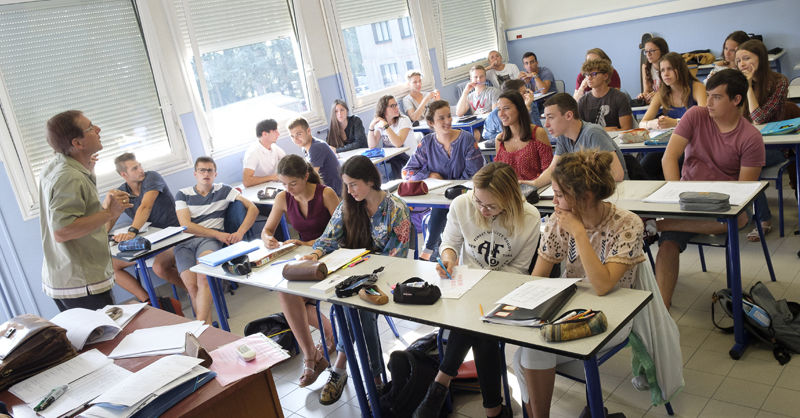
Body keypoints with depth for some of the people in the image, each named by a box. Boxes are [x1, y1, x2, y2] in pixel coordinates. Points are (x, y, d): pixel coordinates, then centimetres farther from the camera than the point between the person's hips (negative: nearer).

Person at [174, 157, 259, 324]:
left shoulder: (223, 190, 15)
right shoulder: (183, 194, 16)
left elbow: (253, 208, 9)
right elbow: (186, 225, 3)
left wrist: (240, 233, -7)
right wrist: (218, 234, -7)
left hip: (210, 240, -1)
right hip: (184, 242, 1)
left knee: (204, 278, -32)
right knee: (191, 284, -26)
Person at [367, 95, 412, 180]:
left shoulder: (404, 120, -8)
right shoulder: (379, 122, 5)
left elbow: (398, 144, -23)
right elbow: (372, 146, -4)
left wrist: (386, 126, -24)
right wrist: (371, 127, -14)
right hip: (389, 158, 3)